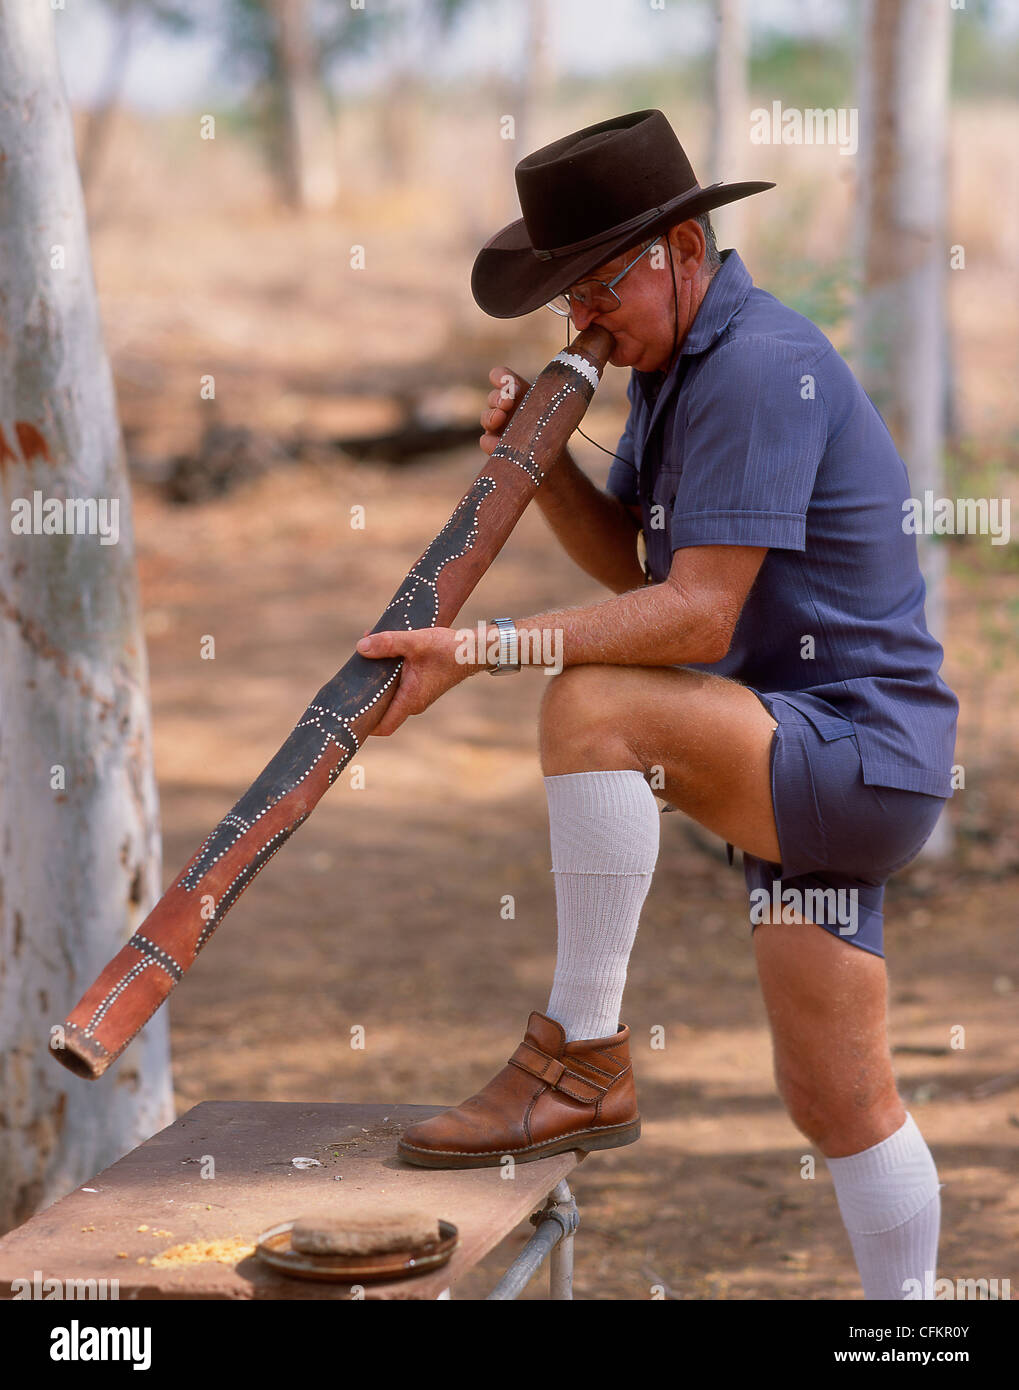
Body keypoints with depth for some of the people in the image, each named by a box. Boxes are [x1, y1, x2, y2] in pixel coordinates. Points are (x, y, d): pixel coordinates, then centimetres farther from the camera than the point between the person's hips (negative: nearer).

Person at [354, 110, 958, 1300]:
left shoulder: (759, 367, -19)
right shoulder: (675, 363, 12)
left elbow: (699, 618, -26)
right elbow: (628, 562, 17)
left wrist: (483, 648, -30)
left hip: (856, 754, -10)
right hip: (798, 758, 10)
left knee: (594, 702, -30)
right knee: (837, 1105, 12)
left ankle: (582, 1060, -20)